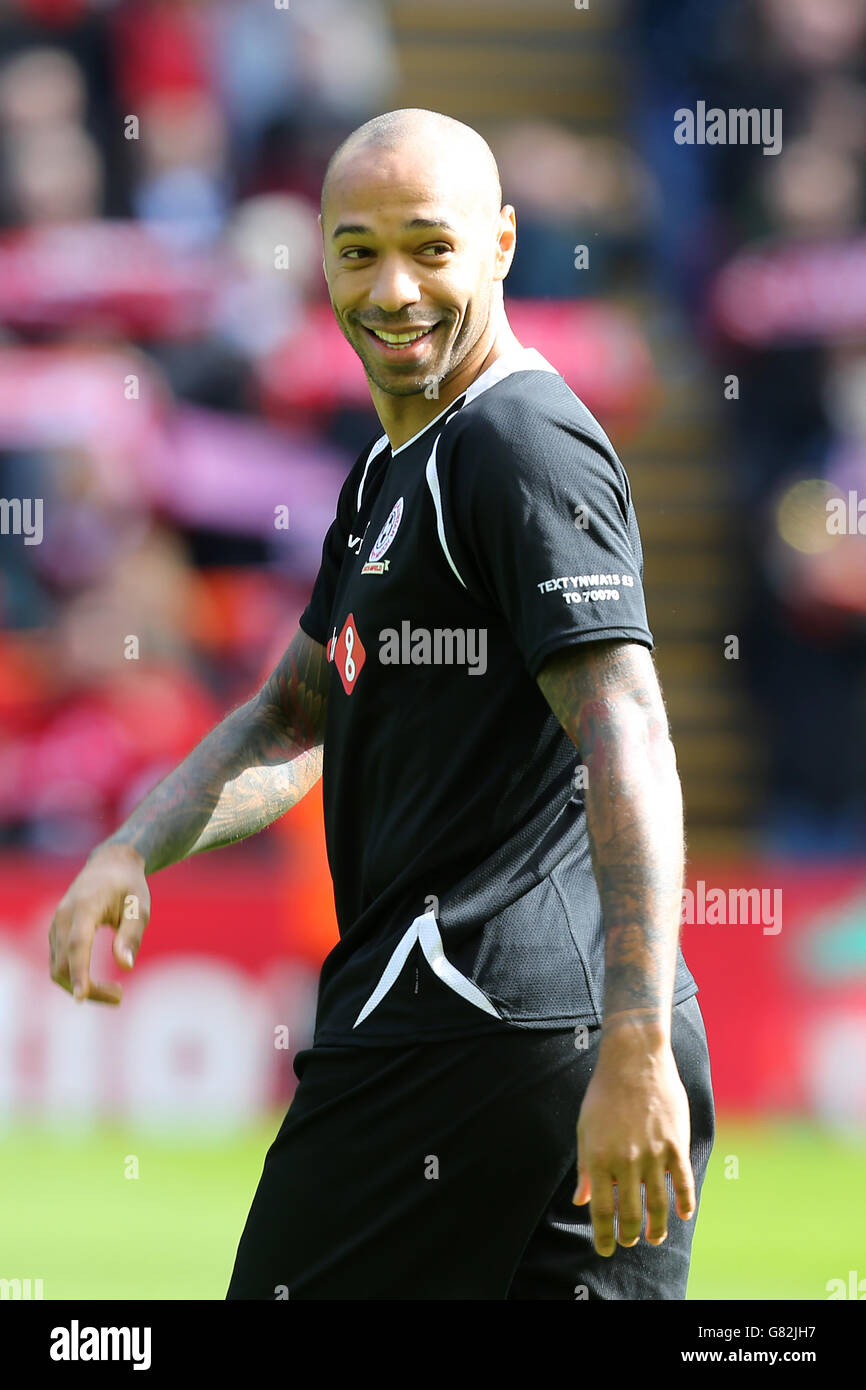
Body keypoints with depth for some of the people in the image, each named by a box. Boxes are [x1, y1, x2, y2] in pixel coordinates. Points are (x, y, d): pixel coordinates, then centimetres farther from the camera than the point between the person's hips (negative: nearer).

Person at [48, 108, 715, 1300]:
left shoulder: (523, 446, -10)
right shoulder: (393, 470, 22)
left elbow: (629, 742, -20)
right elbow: (295, 719, 31)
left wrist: (634, 1052, -29)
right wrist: (131, 854, 12)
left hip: (472, 1025, -9)